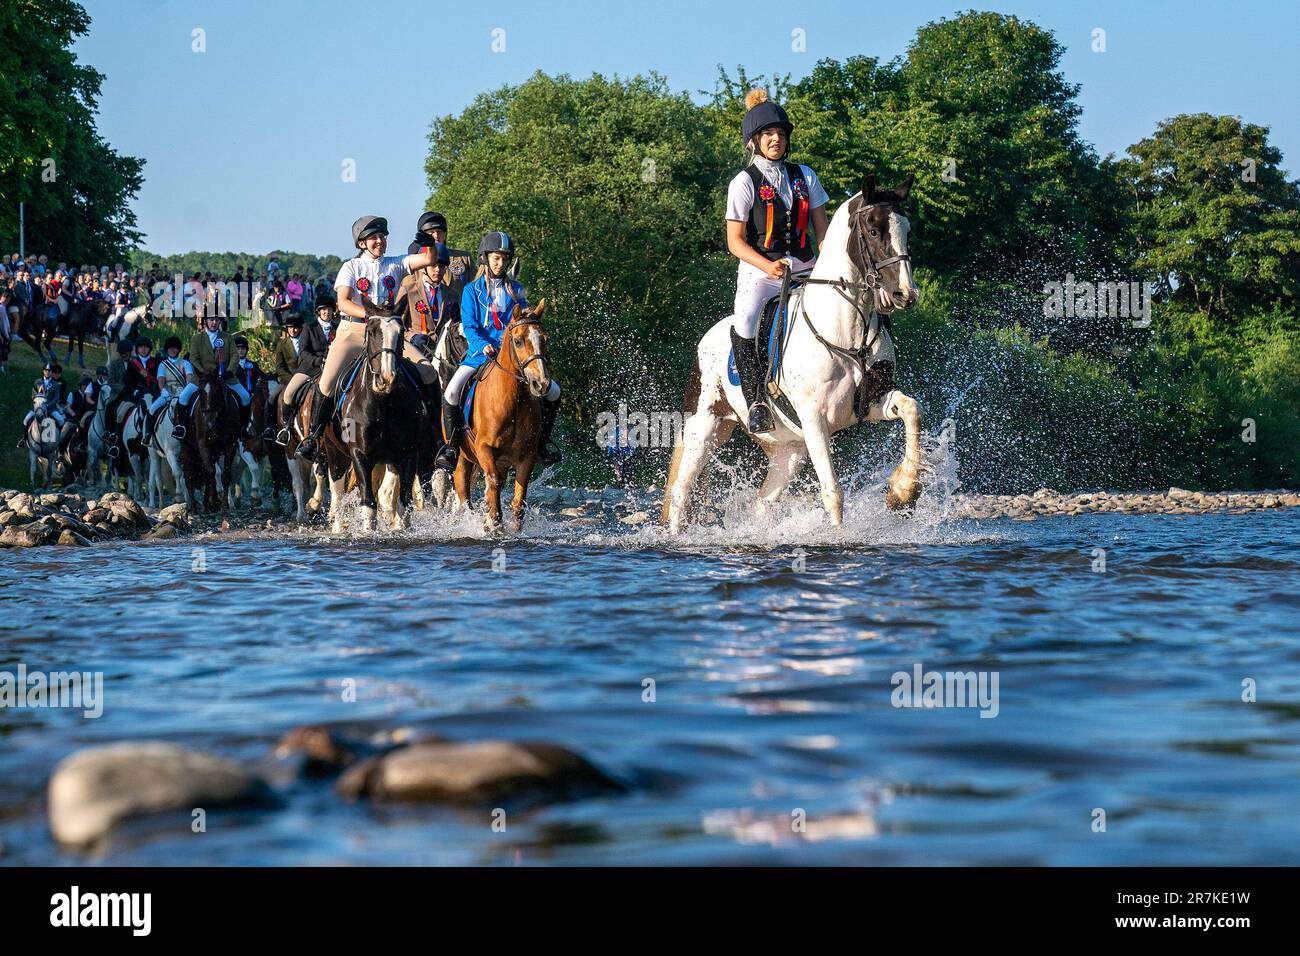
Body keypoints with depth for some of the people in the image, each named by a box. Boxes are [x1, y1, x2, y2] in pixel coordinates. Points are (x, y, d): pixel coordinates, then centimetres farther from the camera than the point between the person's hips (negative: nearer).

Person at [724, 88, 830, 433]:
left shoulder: (804, 176, 11)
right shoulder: (744, 183, -1)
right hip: (758, 273, -4)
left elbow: (822, 230, 12)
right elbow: (735, 241, -4)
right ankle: (757, 401, -26)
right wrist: (768, 266, -21)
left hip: (804, 272, 4)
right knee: (744, 324, -32)